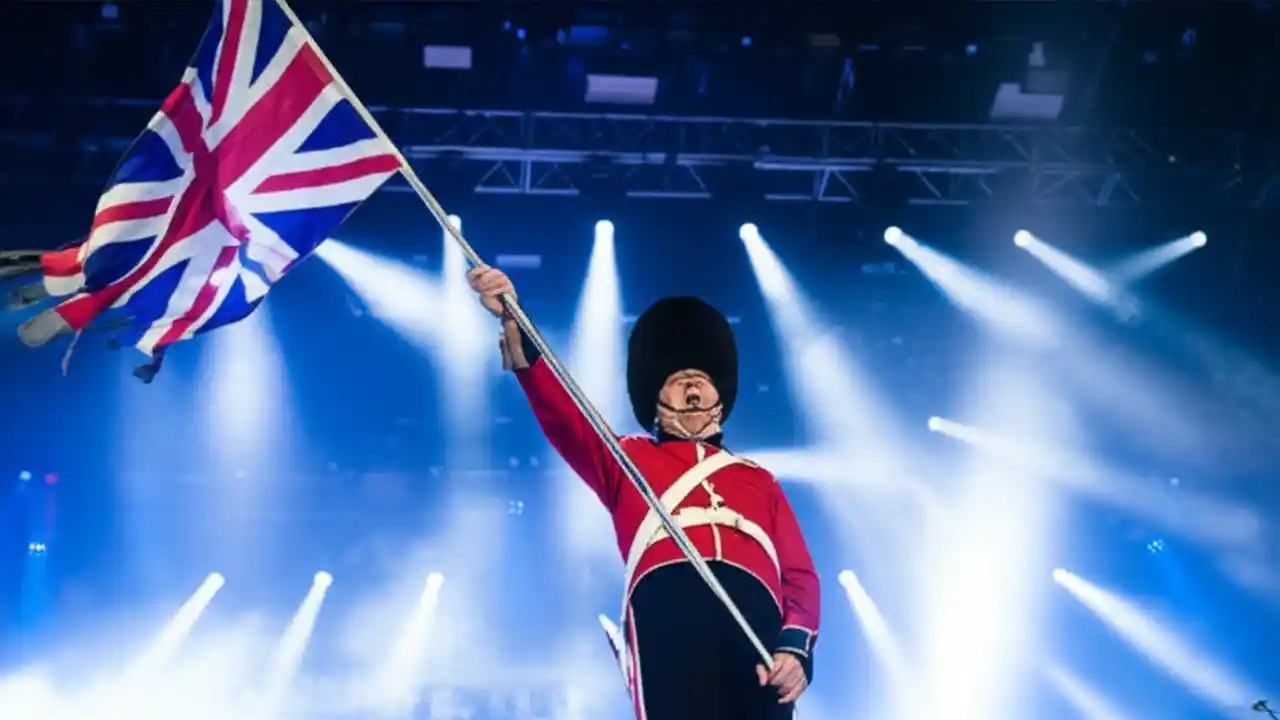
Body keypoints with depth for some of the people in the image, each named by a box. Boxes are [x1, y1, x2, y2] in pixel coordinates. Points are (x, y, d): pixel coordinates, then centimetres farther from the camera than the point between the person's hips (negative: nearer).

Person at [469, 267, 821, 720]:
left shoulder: (758, 481, 34)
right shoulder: (627, 461, 31)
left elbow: (799, 575, 22)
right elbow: (560, 410, 15)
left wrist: (796, 647, 1)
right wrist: (512, 323, -1)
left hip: (756, 625, 3)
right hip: (667, 618, -2)